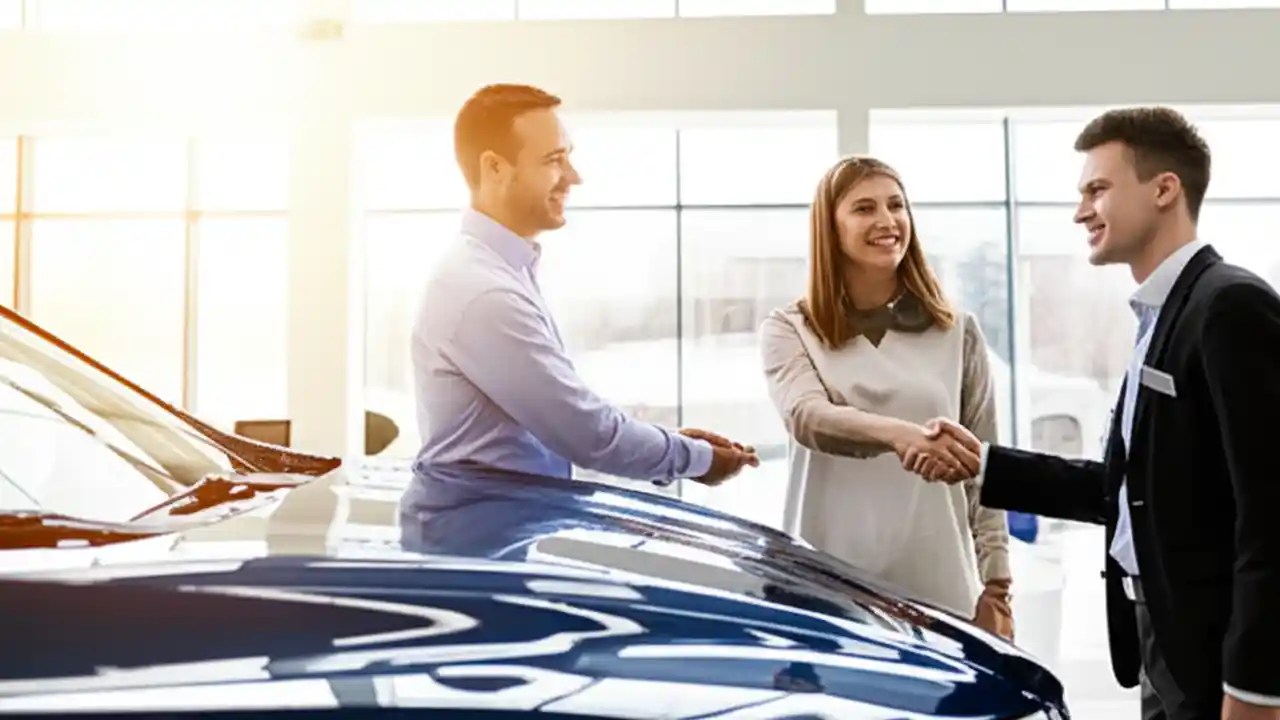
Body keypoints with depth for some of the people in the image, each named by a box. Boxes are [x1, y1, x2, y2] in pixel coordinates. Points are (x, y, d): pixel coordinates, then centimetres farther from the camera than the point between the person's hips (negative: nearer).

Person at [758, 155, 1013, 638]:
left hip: (939, 590, 2)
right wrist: (898, 433, -36)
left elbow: (983, 469, 10)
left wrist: (995, 585, 6)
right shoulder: (789, 329, 3)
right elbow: (807, 417, -17)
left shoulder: (957, 332, 9)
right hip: (829, 589, -1)